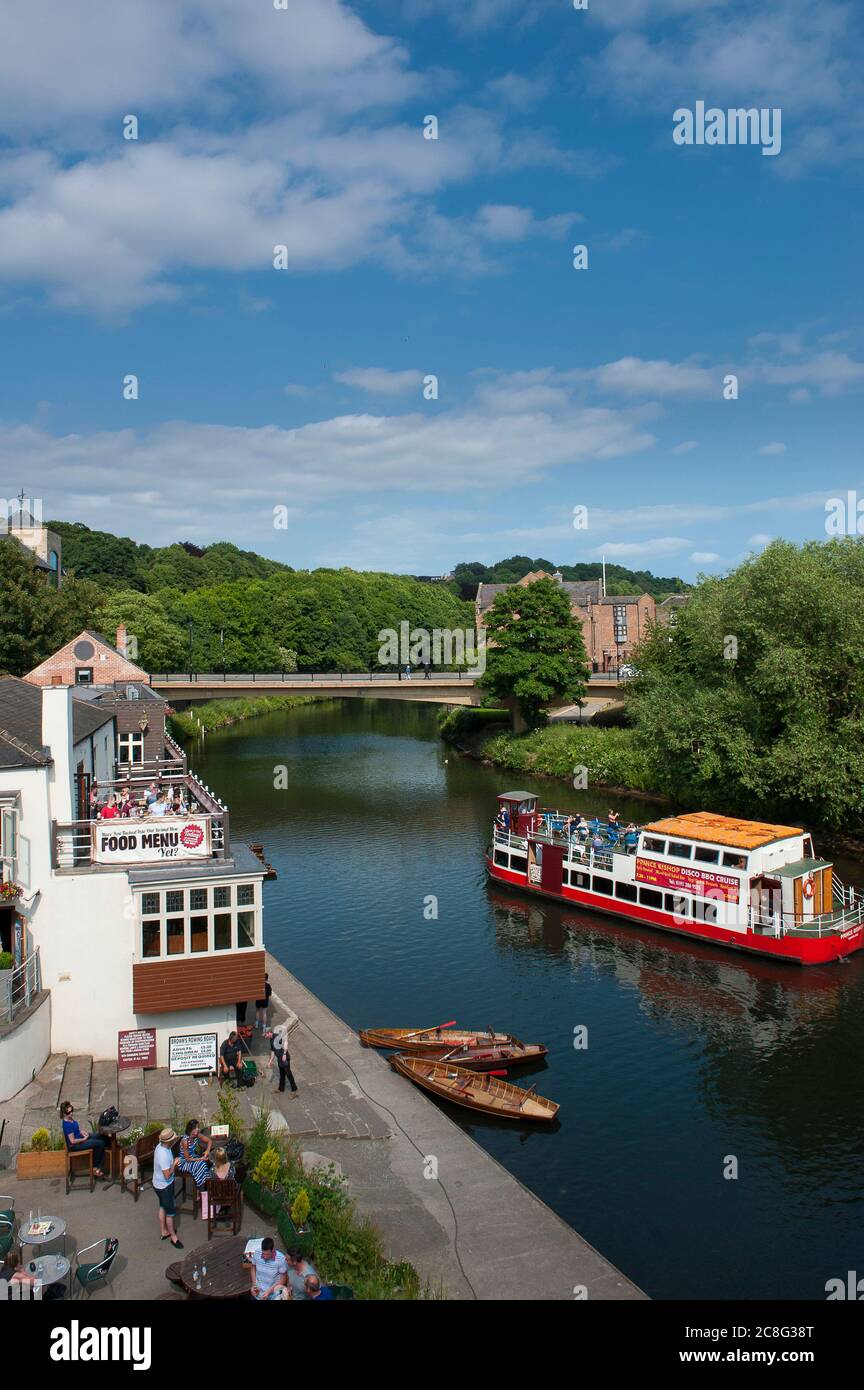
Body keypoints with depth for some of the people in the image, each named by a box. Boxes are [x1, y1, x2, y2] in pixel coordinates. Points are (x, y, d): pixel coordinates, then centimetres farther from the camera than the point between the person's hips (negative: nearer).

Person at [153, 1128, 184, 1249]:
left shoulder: (160, 1146, -8)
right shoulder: (164, 1155, -37)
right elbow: (168, 1175, -32)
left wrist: (173, 1163, -1)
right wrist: (174, 1164, -20)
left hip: (159, 1184, 9)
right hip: (164, 1187, -9)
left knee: (163, 1207, 26)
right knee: (170, 1212, 10)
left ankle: (164, 1232, 44)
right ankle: (173, 1237, 27)